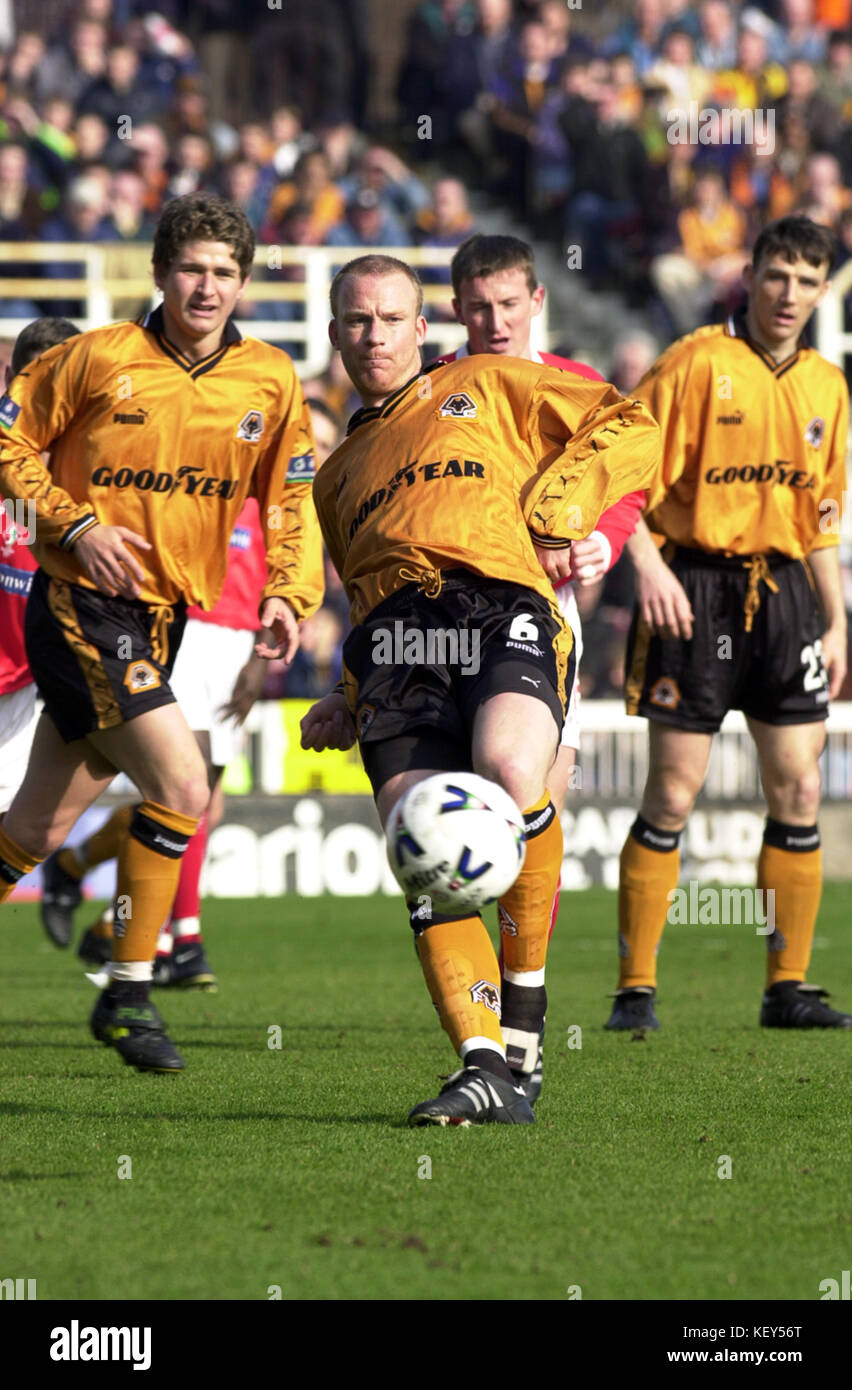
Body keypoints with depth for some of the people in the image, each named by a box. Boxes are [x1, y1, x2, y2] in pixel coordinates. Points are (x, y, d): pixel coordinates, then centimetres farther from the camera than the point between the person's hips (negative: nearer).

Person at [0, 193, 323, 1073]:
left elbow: (291, 498, 10)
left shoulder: (270, 382, 2)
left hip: (162, 620, 6)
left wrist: (289, 594, -6)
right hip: (81, 605, -5)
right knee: (182, 787, -19)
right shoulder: (100, 359, -10)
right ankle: (126, 995, -7)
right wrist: (76, 525, -13)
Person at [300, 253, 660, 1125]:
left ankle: (524, 1006, -16)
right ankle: (487, 1067, -25)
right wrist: (349, 703, 19)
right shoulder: (337, 477, 36)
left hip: (502, 604, -4)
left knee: (510, 771, -34)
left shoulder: (486, 387, 25)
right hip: (393, 637, 4)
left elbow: (629, 427, 18)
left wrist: (555, 509, 4)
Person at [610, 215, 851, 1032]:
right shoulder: (697, 363, -6)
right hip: (697, 588, -5)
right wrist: (648, 565, -22)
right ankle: (635, 989, 1)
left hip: (784, 590, 5)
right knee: (673, 794, -5)